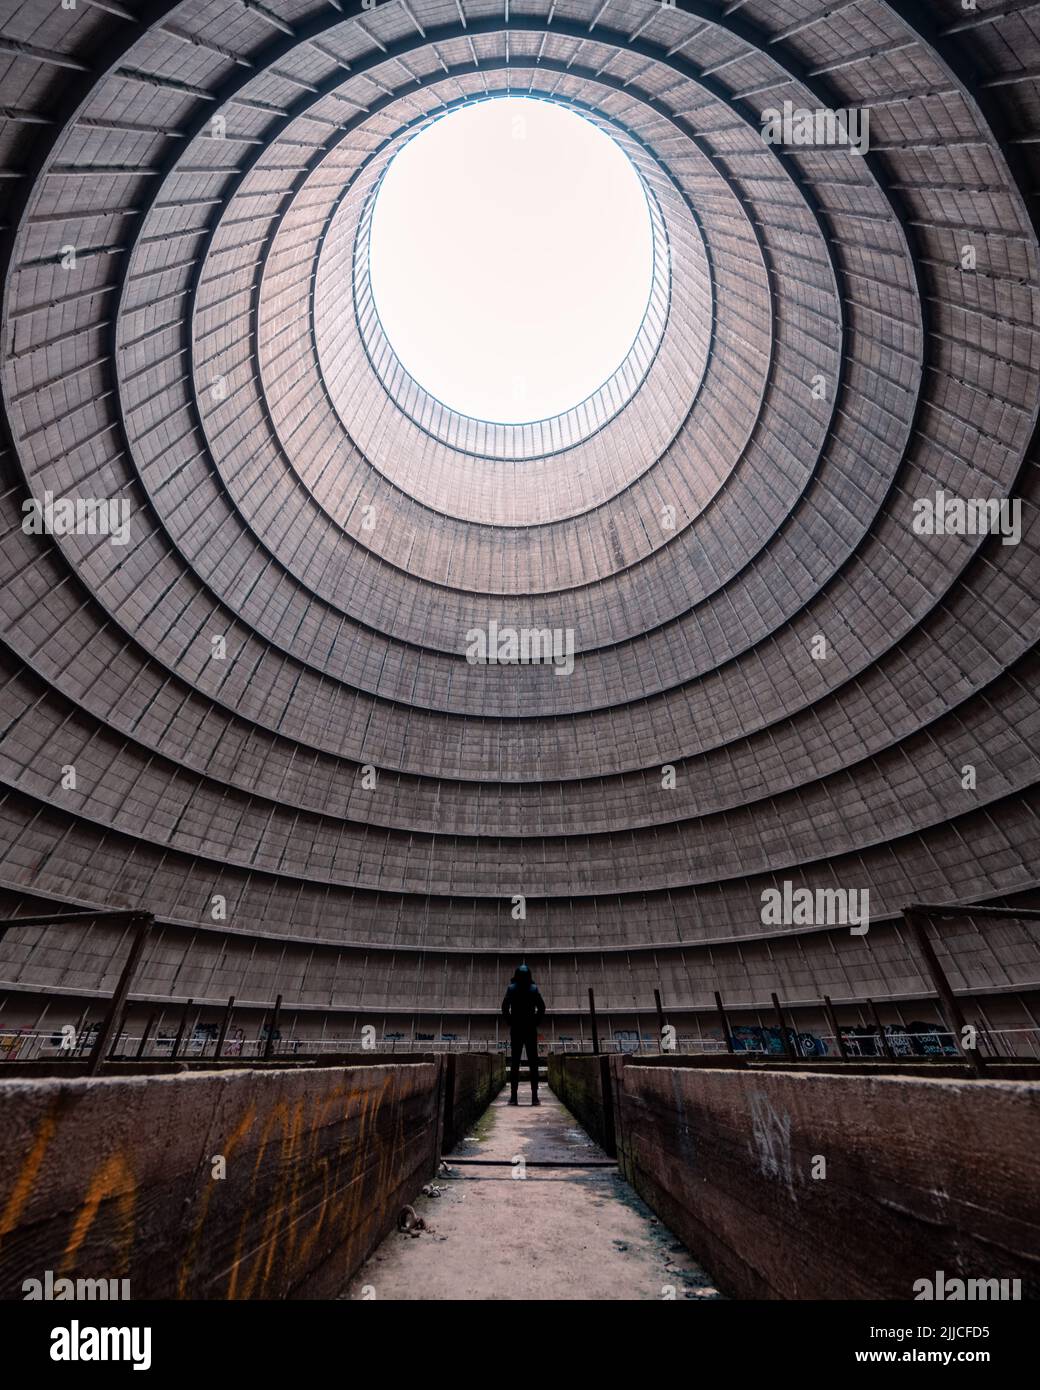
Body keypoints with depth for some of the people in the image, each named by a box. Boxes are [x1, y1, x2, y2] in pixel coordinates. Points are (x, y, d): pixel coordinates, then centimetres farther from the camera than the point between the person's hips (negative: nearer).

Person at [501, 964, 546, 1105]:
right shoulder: (534, 988, 0)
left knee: (514, 1063, 3)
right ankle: (534, 1097, 3)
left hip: (516, 1029, 0)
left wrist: (510, 1022, 0)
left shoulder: (511, 988, 0)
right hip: (531, 1029, 0)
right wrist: (535, 1022, 1)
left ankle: (513, 1096, 1)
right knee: (533, 1063, 4)